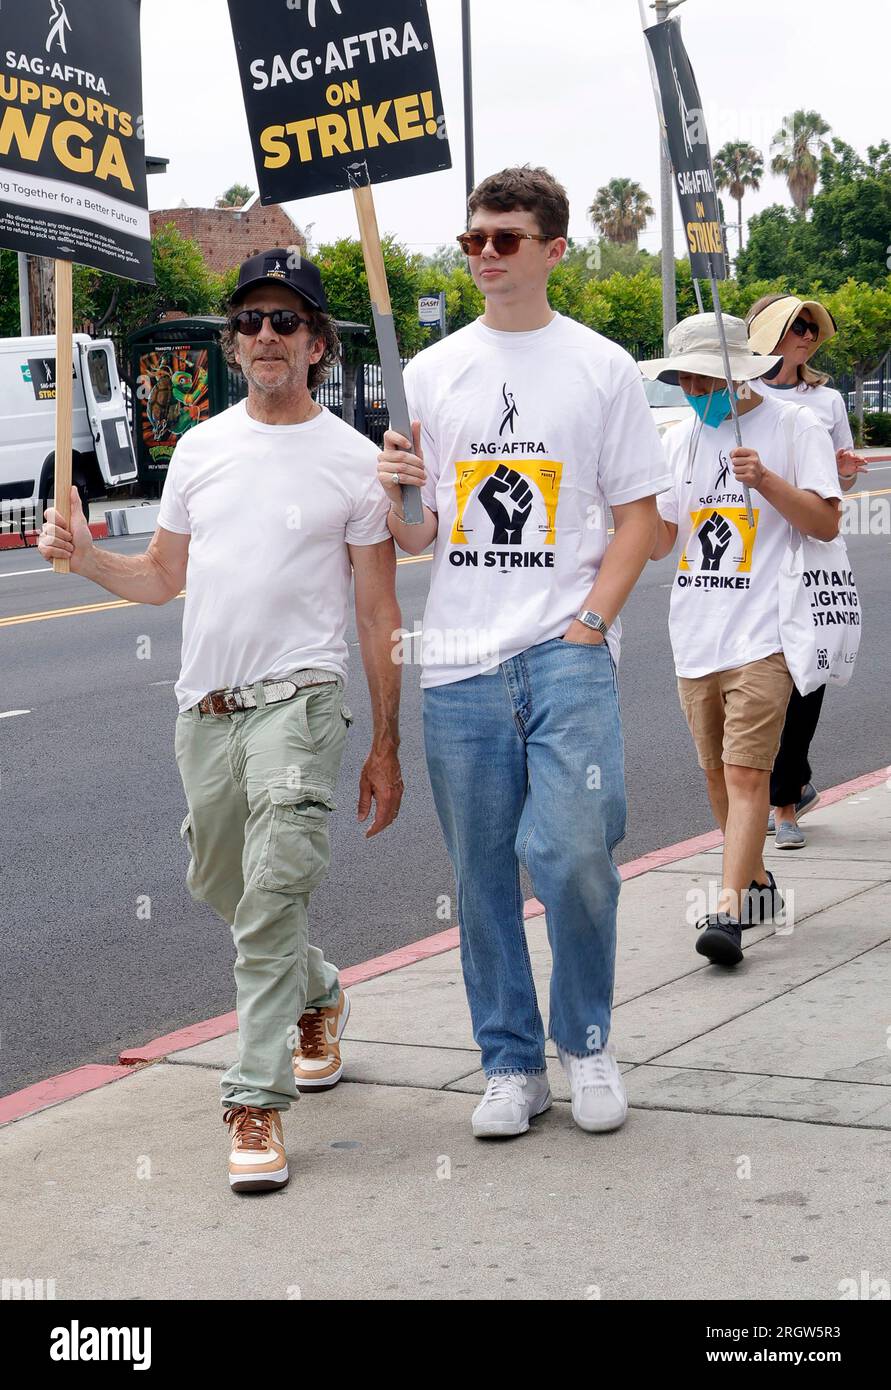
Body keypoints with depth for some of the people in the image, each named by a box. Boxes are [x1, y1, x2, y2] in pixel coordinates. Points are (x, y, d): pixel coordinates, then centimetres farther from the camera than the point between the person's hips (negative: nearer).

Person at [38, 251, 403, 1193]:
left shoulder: (354, 461, 0)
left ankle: (256, 1099, -14)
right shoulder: (201, 448, 12)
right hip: (205, 702, 5)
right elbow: (162, 576, 20)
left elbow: (379, 616, 1)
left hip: (298, 697, -5)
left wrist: (386, 746, 0)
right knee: (222, 885, 17)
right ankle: (318, 996, 44)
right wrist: (83, 555, -1)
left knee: (274, 887, -18)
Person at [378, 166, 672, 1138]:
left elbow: (638, 517, 5)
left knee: (574, 853, -15)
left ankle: (587, 1041, 8)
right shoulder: (430, 373, 11)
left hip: (566, 653, -3)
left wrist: (587, 624, -8)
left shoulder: (601, 367, 5)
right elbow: (419, 535, 13)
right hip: (459, 659, 3)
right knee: (482, 874, 6)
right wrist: (390, 500, -10)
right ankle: (511, 1064, 19)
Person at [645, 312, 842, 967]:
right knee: (718, 772, 11)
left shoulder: (795, 427, -2)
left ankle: (729, 912, -17)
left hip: (762, 633, -6)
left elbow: (826, 523, -6)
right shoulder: (679, 440, 13)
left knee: (746, 771, -13)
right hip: (695, 636, 6)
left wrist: (765, 480, -19)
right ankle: (756, 882, 28)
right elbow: (661, 540, 13)